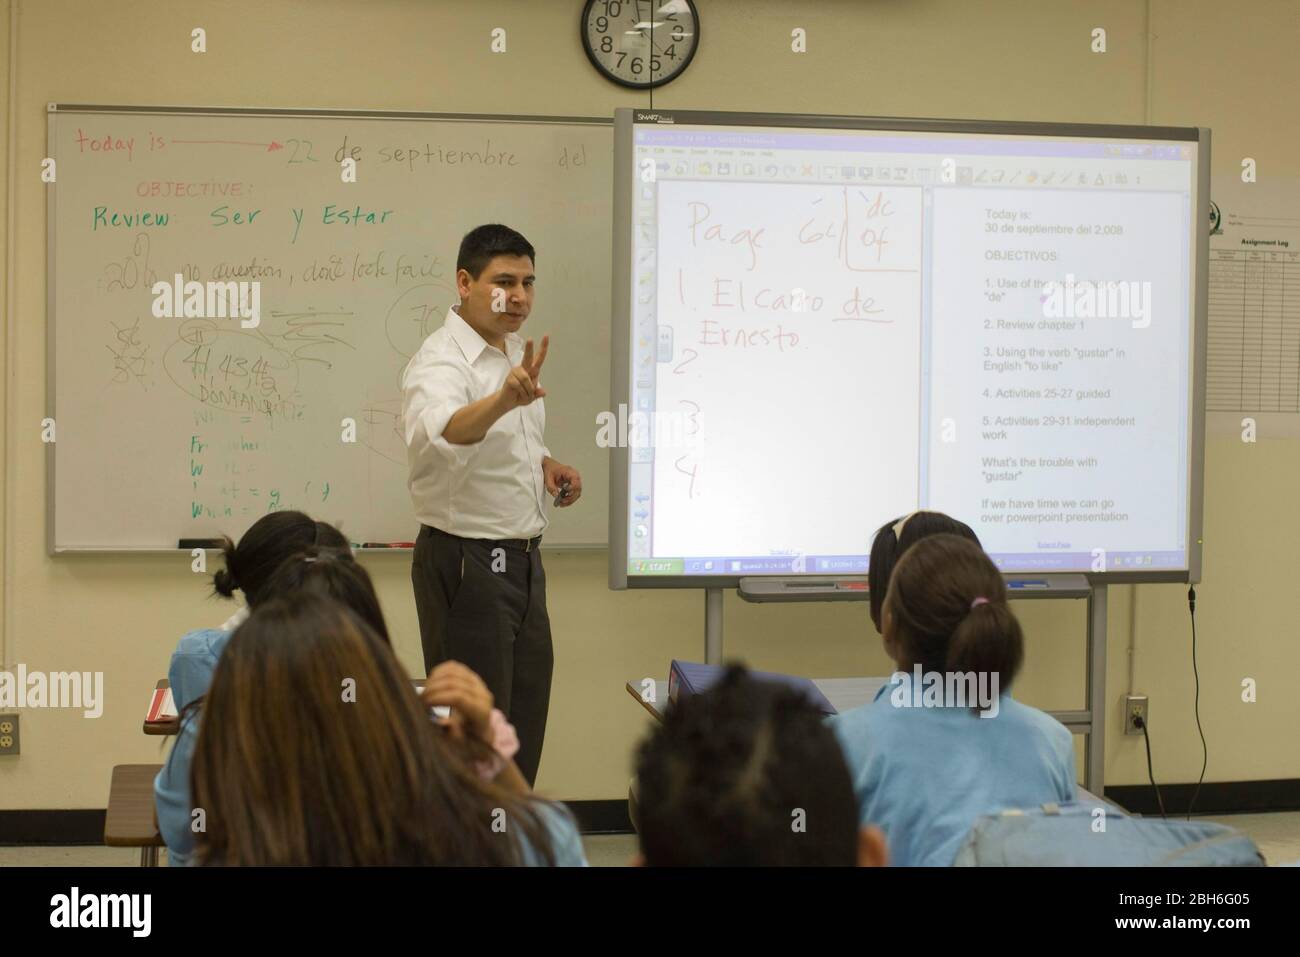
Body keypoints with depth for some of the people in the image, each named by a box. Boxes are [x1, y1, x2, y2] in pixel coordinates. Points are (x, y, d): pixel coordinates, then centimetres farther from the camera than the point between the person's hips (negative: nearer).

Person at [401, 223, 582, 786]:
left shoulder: (515, 354, 10)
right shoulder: (440, 361, -18)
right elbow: (442, 431, -42)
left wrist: (546, 464, 4)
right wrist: (505, 398, -60)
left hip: (522, 560, 9)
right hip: (467, 563, -9)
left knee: (524, 716, 16)